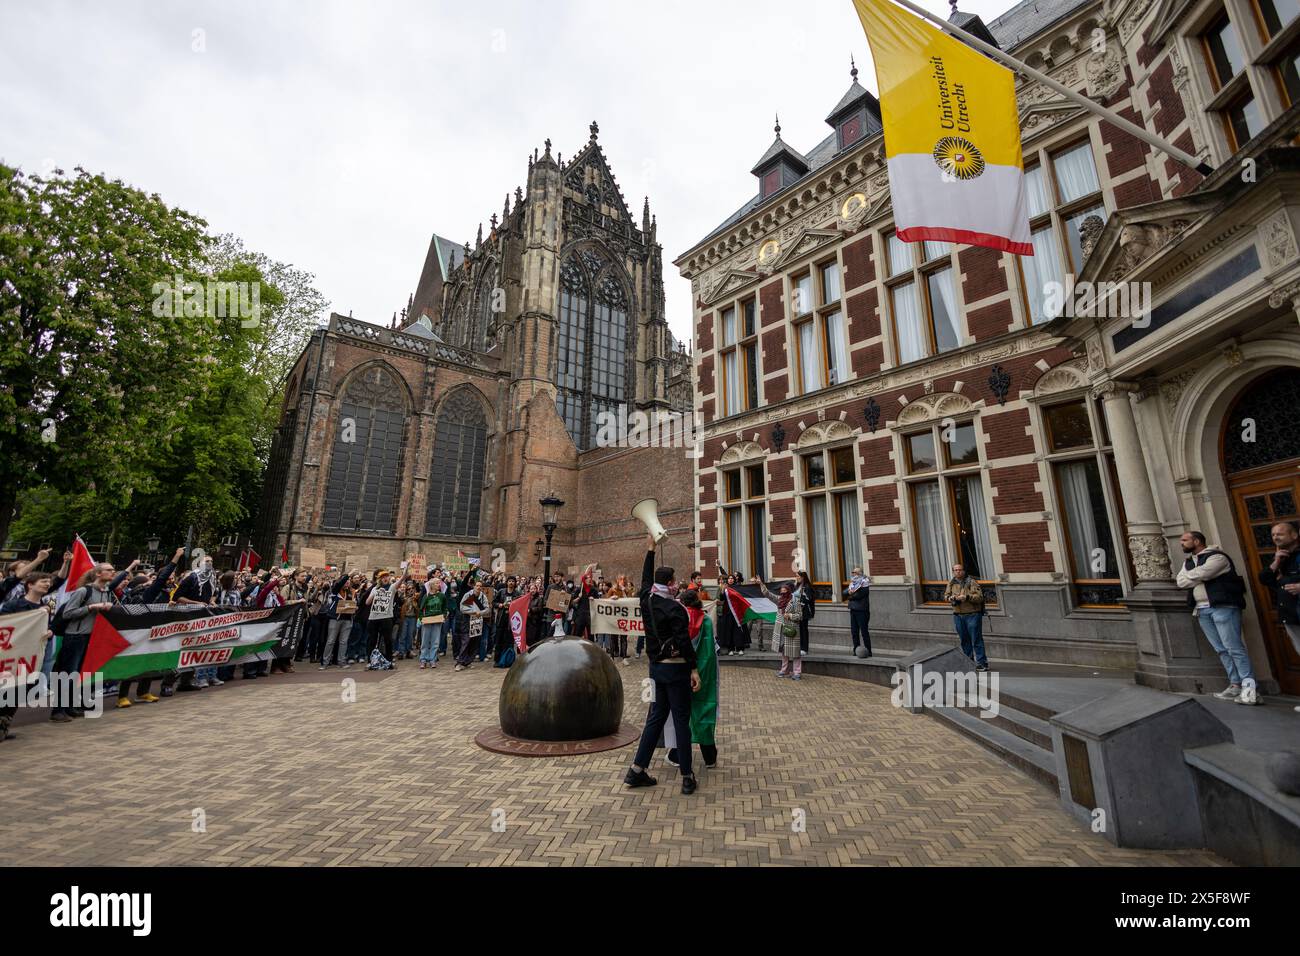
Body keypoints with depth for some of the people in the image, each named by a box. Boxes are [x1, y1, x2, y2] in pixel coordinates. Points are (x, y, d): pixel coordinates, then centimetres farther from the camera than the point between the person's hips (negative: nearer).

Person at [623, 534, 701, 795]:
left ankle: (636, 771, 20)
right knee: (681, 721, 4)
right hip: (675, 668, -7)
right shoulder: (674, 608, -18)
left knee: (656, 717, 16)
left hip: (656, 667, 7)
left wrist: (650, 550, 25)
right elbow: (684, 641, -20)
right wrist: (693, 669, -14)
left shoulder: (647, 601, 2)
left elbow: (646, 579, 19)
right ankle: (687, 778, 14)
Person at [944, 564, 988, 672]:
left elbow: (980, 597, -12)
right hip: (958, 615, 5)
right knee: (964, 640, 13)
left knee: (976, 640, -4)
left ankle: (982, 663, 3)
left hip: (972, 615, -5)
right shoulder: (951, 583, 11)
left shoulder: (971, 582, -5)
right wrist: (950, 598, -8)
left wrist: (967, 597, -24)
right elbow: (945, 595, 13)